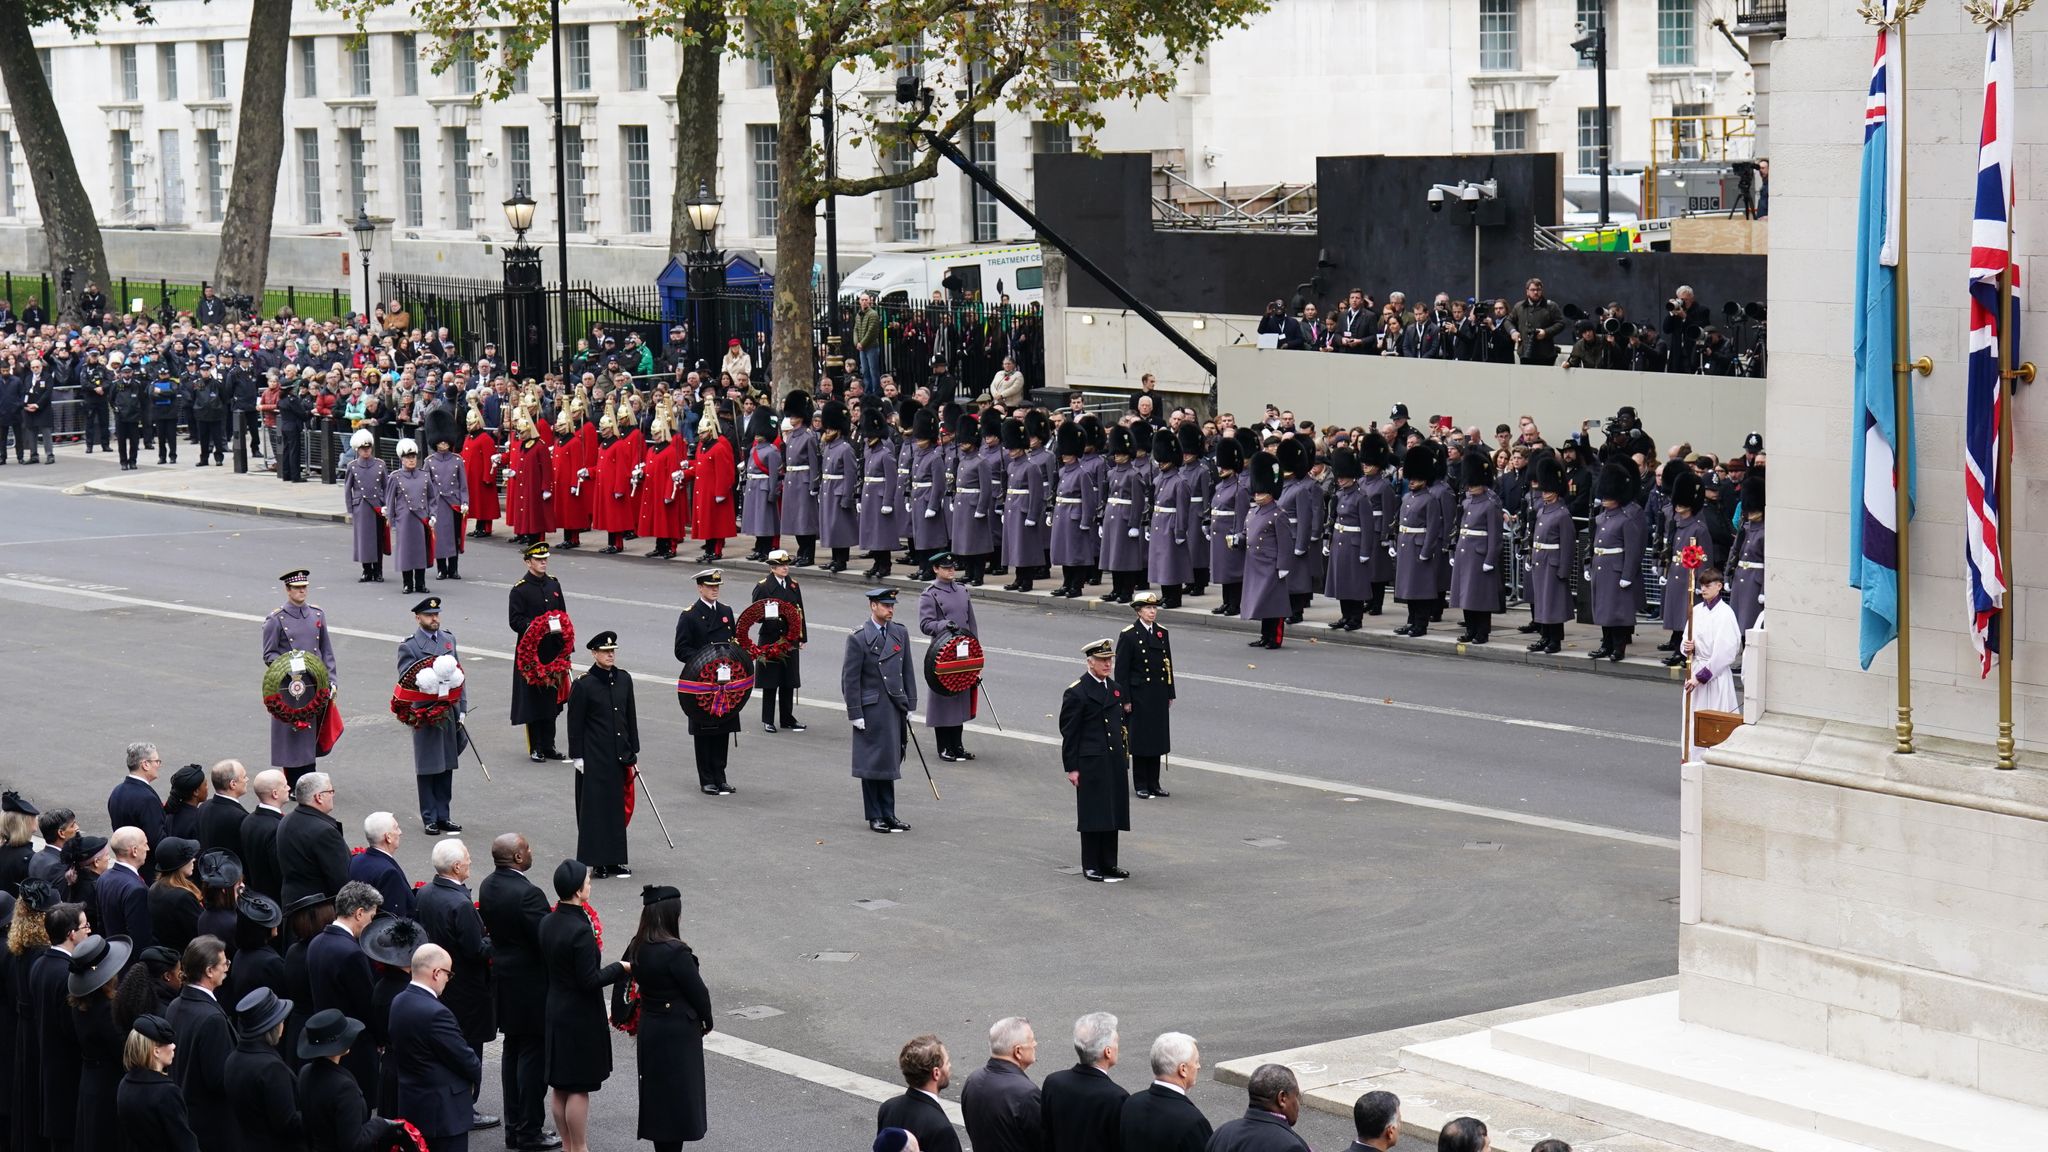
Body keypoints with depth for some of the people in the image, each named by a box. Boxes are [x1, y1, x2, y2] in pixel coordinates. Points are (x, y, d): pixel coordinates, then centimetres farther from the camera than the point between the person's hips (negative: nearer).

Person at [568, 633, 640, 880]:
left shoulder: (624, 679, 7)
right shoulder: (583, 685, -9)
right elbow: (575, 724, -7)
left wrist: (633, 752, 12)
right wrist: (577, 757, -9)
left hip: (620, 756, 5)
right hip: (594, 758, -5)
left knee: (618, 807, 9)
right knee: (595, 808, -1)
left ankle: (614, 859, 17)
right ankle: (596, 862, 5)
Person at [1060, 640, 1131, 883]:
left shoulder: (1116, 689, 12)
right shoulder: (1077, 693, -10)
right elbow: (1069, 733, -10)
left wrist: (1124, 757, 16)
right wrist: (1071, 768, -12)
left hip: (1115, 762, 7)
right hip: (1091, 764, -7)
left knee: (1113, 815, 10)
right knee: (1093, 815, -2)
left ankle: (1109, 864, 18)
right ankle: (1091, 867, 6)